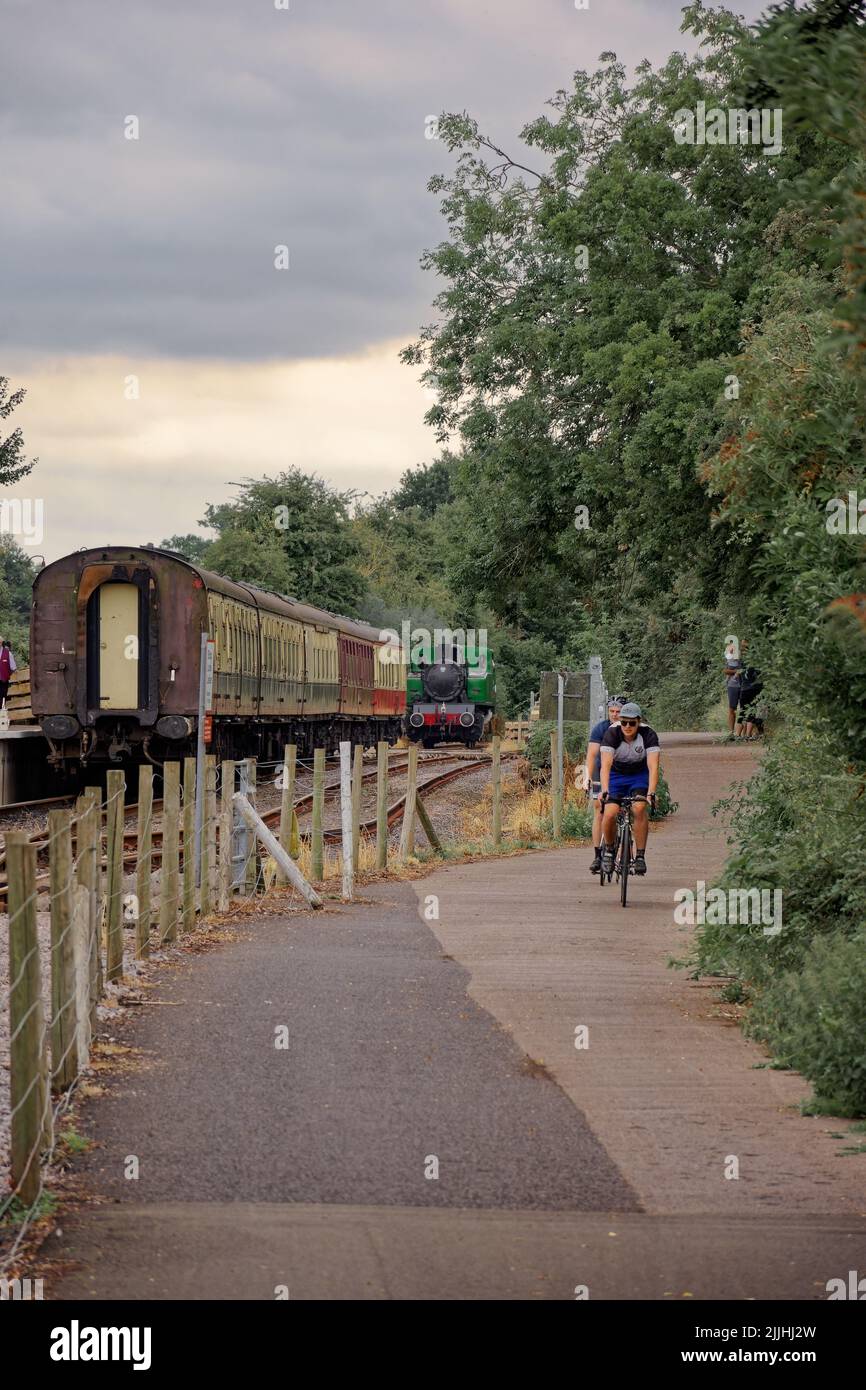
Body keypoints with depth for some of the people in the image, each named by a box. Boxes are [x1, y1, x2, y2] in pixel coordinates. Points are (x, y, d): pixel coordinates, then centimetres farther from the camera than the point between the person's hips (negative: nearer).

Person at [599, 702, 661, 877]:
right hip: (616, 775, 0)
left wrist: (651, 793, -45)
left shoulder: (648, 735, -25)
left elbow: (653, 766, -32)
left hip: (639, 774, 0)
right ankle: (608, 849, 8)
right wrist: (604, 791, -47)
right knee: (610, 813, -20)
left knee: (639, 808, -27)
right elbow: (605, 765, -34)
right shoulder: (612, 734, -25)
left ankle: (640, 856, -18)